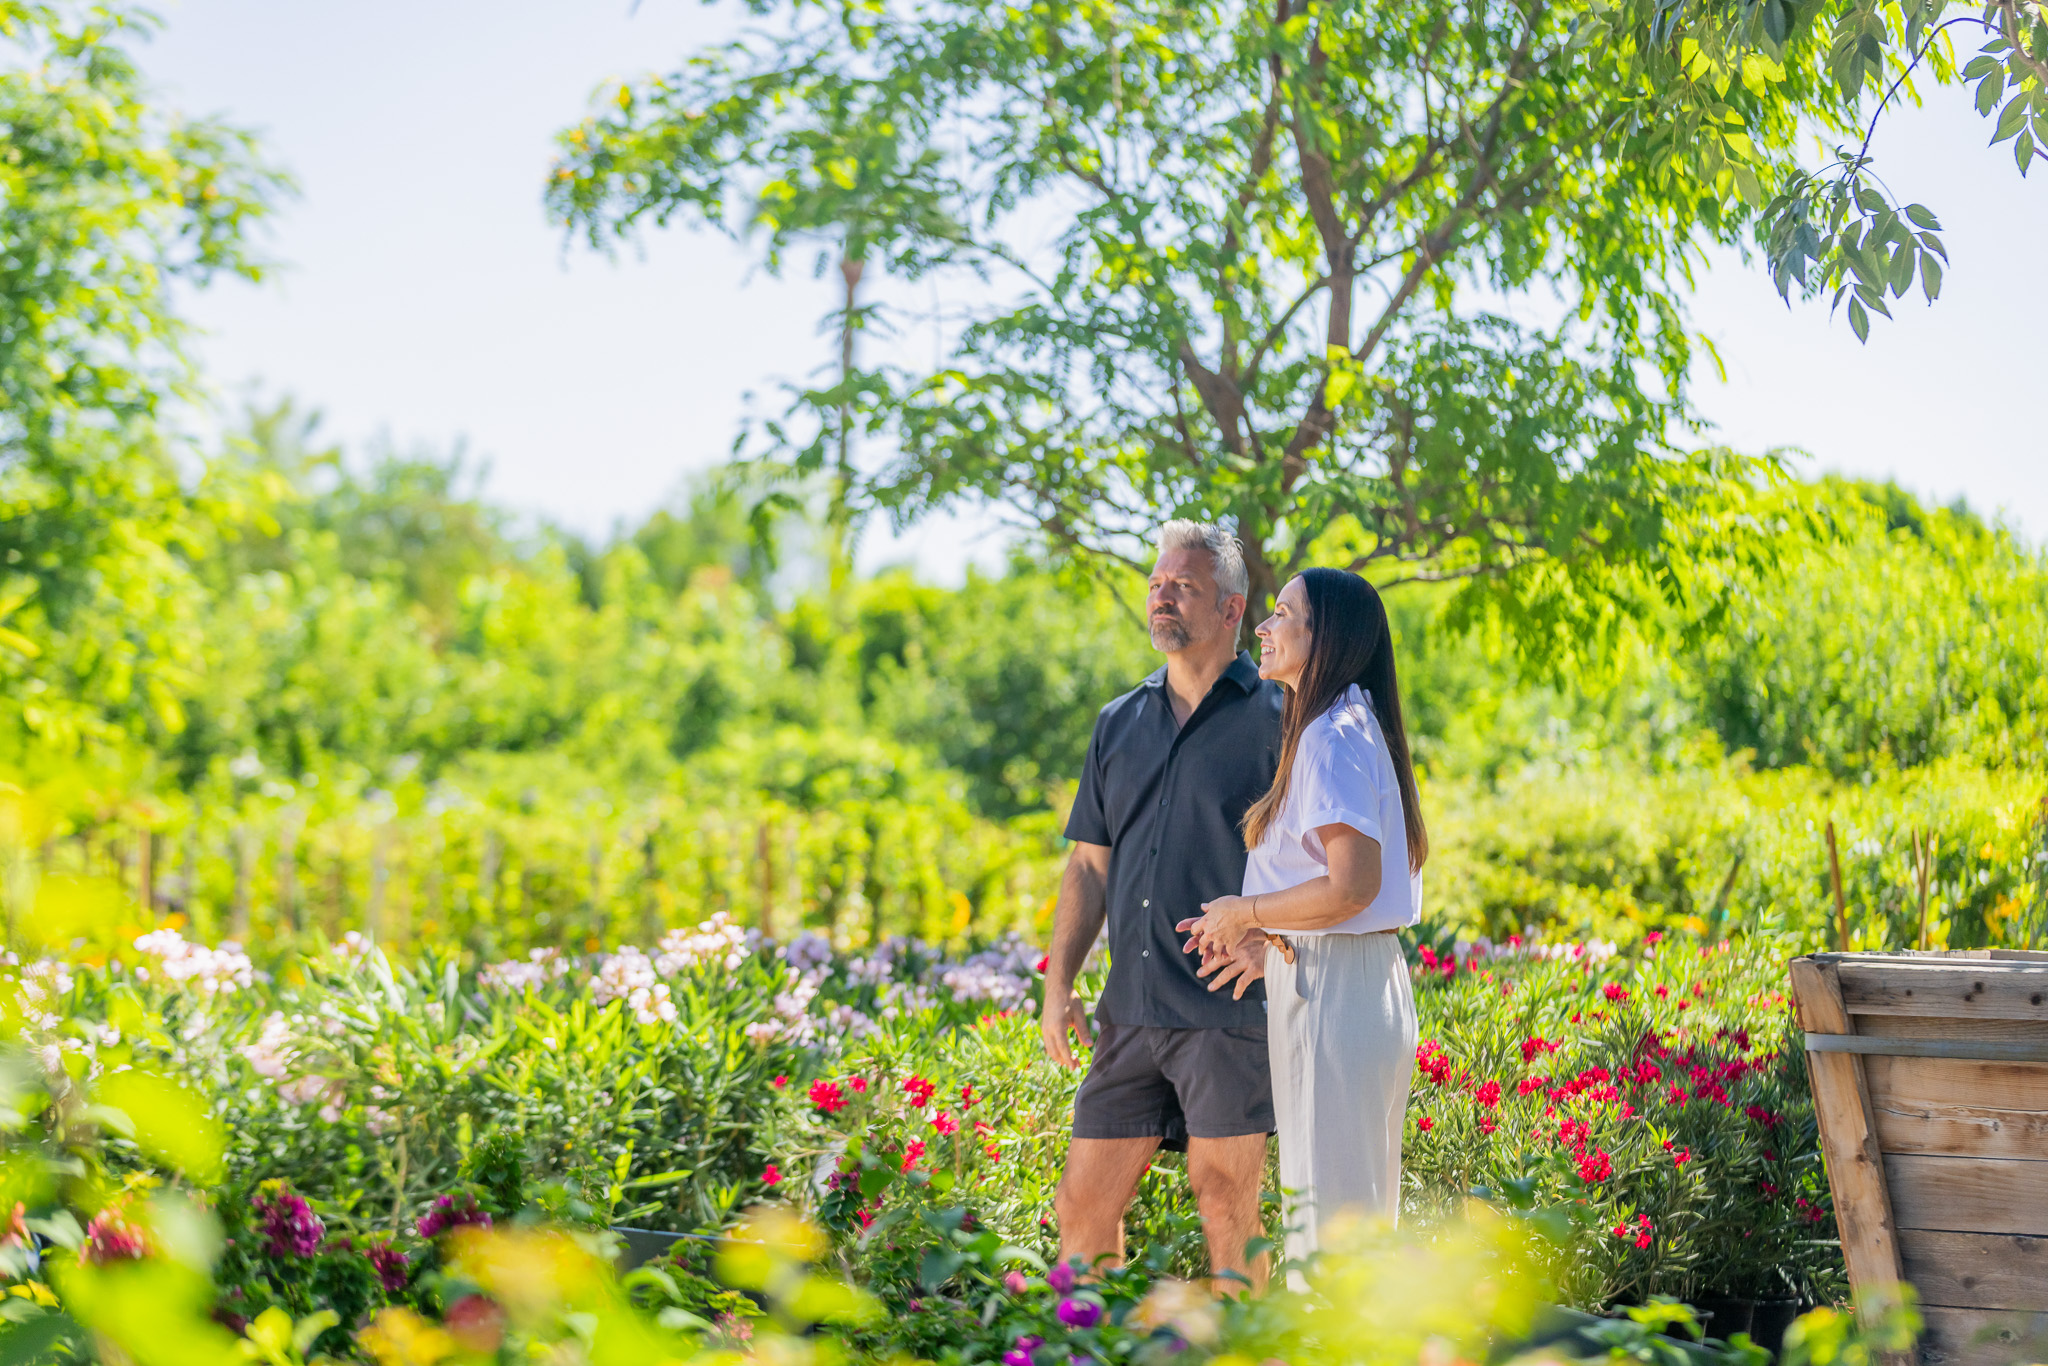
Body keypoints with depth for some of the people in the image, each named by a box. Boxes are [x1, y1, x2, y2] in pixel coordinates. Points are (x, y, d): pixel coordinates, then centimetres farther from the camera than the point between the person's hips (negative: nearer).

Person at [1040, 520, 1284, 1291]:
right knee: (1083, 1206, 7)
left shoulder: (1274, 720, -1)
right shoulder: (1118, 725, 16)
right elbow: (1089, 865, 18)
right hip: (1131, 1011, 6)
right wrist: (1059, 985, 11)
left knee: (1228, 1207, -3)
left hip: (1229, 1009, -6)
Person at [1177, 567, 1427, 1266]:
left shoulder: (1333, 737, -14)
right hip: (1369, 979, 10)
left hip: (1332, 991, -10)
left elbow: (1352, 886, -23)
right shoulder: (1347, 727, 16)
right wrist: (1272, 940, 12)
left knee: (1328, 1212, -5)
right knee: (1358, 1208, 14)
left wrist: (1246, 913, -10)